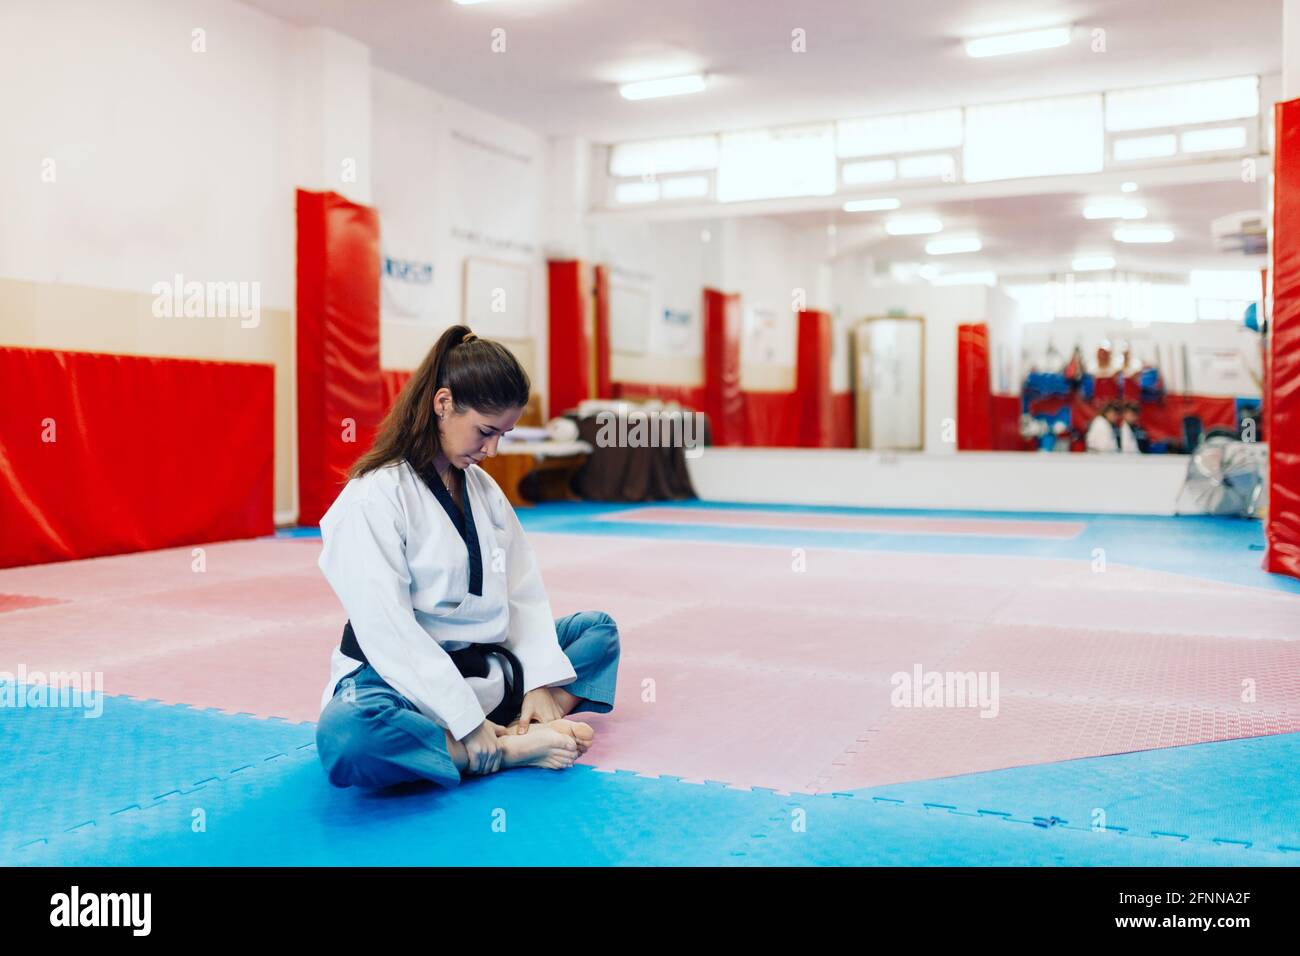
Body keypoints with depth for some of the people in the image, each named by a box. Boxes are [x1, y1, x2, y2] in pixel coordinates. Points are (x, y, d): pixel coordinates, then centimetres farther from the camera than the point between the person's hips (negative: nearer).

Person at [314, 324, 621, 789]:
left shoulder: (483, 488, 6)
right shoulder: (374, 498, -17)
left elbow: (524, 590, 6)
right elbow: (387, 631, -23)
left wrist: (540, 682, -6)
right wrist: (466, 721, -24)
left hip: (485, 671, 8)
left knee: (597, 628, 8)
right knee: (347, 735, -39)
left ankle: (522, 734, -18)